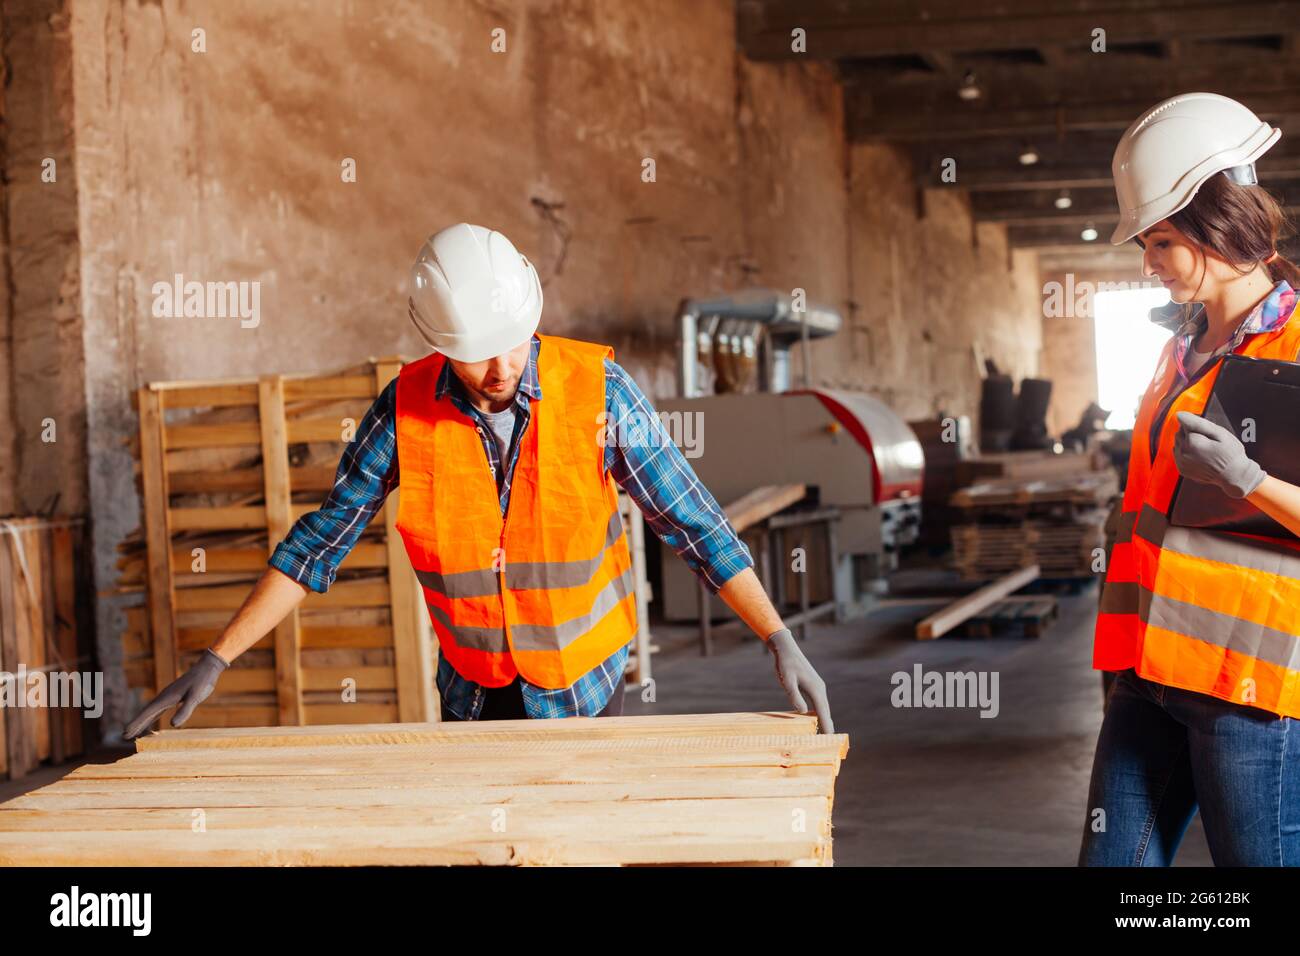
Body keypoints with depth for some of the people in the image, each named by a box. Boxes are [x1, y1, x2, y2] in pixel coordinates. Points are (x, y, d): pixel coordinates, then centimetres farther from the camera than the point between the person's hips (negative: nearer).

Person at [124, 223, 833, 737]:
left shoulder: (596, 389, -16)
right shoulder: (406, 410, -12)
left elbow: (691, 521, -11)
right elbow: (318, 543, -4)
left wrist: (780, 641, -17)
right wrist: (215, 662, -7)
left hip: (585, 690, -1)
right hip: (472, 695, 2)